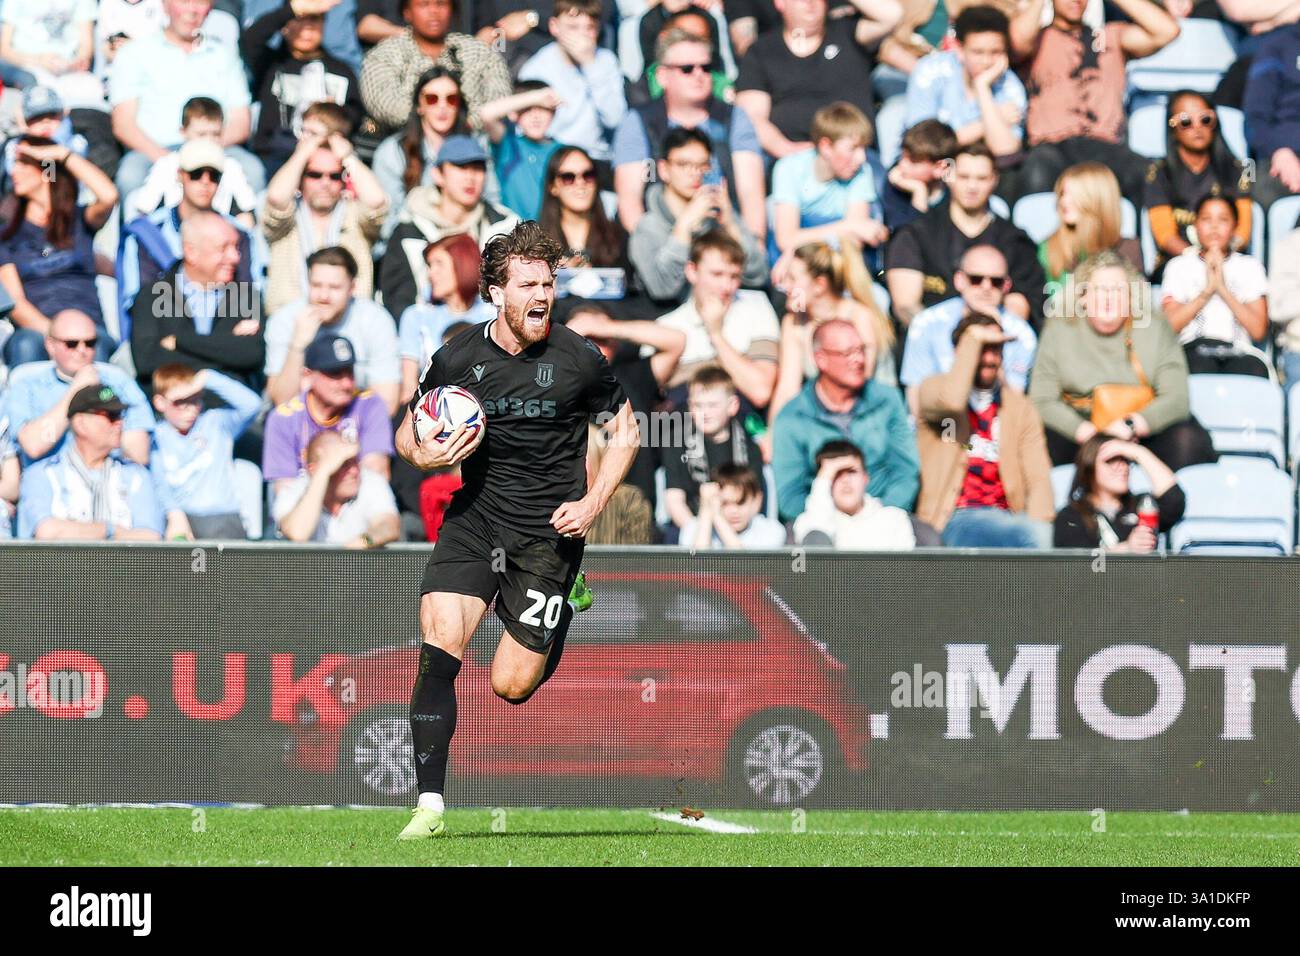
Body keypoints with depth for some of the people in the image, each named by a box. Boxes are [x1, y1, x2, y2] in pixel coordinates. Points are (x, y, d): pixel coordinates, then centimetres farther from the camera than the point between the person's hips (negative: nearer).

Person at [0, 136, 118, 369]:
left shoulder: (79, 221, 18)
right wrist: (51, 332, -17)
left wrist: (63, 154, 3)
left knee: (90, 347, -36)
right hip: (34, 329, 0)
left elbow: (109, 196, -7)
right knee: (27, 344, -36)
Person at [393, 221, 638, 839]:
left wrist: (592, 504, -6)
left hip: (549, 533, -1)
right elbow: (408, 431, 11)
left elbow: (624, 430, 7)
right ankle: (429, 805, -15)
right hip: (474, 517, 2)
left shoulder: (577, 360, -7)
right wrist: (423, 455, -13)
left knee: (511, 685, -1)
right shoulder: (456, 358, -3)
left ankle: (569, 606, 33)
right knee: (439, 643, -19)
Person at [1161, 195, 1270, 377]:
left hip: (1238, 352, 1)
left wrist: (1223, 289, -2)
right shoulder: (1179, 266, 17)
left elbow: (1258, 330, 4)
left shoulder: (1250, 267, 17)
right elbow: (1170, 325, 2)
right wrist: (1207, 291, -3)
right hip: (1194, 348, -1)